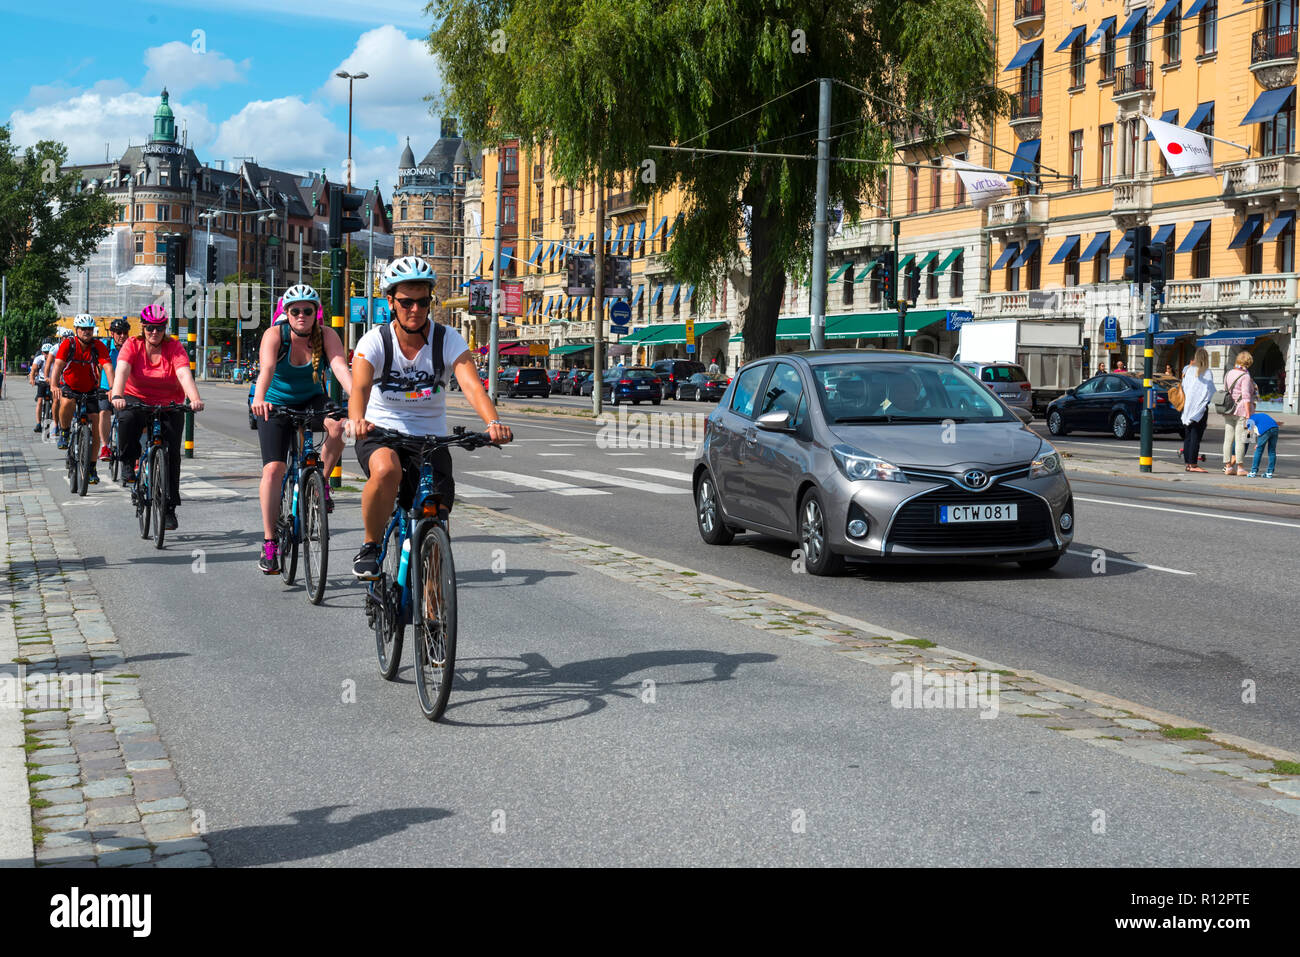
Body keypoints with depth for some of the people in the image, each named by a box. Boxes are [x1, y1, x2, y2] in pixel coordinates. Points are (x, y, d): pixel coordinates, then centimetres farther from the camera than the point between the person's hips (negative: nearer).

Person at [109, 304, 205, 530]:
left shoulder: (174, 347, -7)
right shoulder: (132, 345, -7)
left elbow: (184, 374, -23)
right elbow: (122, 371, -23)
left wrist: (195, 399, -41)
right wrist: (117, 396, -43)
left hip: (169, 405, 1)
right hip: (137, 400, -1)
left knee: (172, 452, -9)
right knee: (128, 418, -36)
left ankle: (169, 507, 1)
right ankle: (128, 463, -10)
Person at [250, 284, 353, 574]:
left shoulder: (326, 336, -15)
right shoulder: (275, 335, -18)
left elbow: (340, 367, -31)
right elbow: (266, 368, -35)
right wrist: (259, 399, -55)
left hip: (311, 401, 1)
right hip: (276, 404, -1)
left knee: (338, 425, -32)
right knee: (274, 468, -16)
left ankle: (321, 482, -7)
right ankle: (269, 543, -9)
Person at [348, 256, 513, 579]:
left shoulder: (448, 340, -9)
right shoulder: (375, 341, -11)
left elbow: (472, 386, -24)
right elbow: (359, 388, -28)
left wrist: (493, 423, -44)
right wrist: (357, 420, -51)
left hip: (430, 439, 2)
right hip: (380, 435, -2)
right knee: (386, 470, -36)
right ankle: (370, 547, -14)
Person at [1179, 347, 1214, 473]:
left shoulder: (1188, 370, 5)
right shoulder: (1206, 372, -8)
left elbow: (1184, 387, 7)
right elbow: (1211, 391, -6)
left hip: (1188, 407, 5)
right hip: (1200, 408, -5)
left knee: (1187, 437, 9)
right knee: (1195, 437, -5)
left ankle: (1187, 463, 10)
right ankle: (1193, 464, -8)